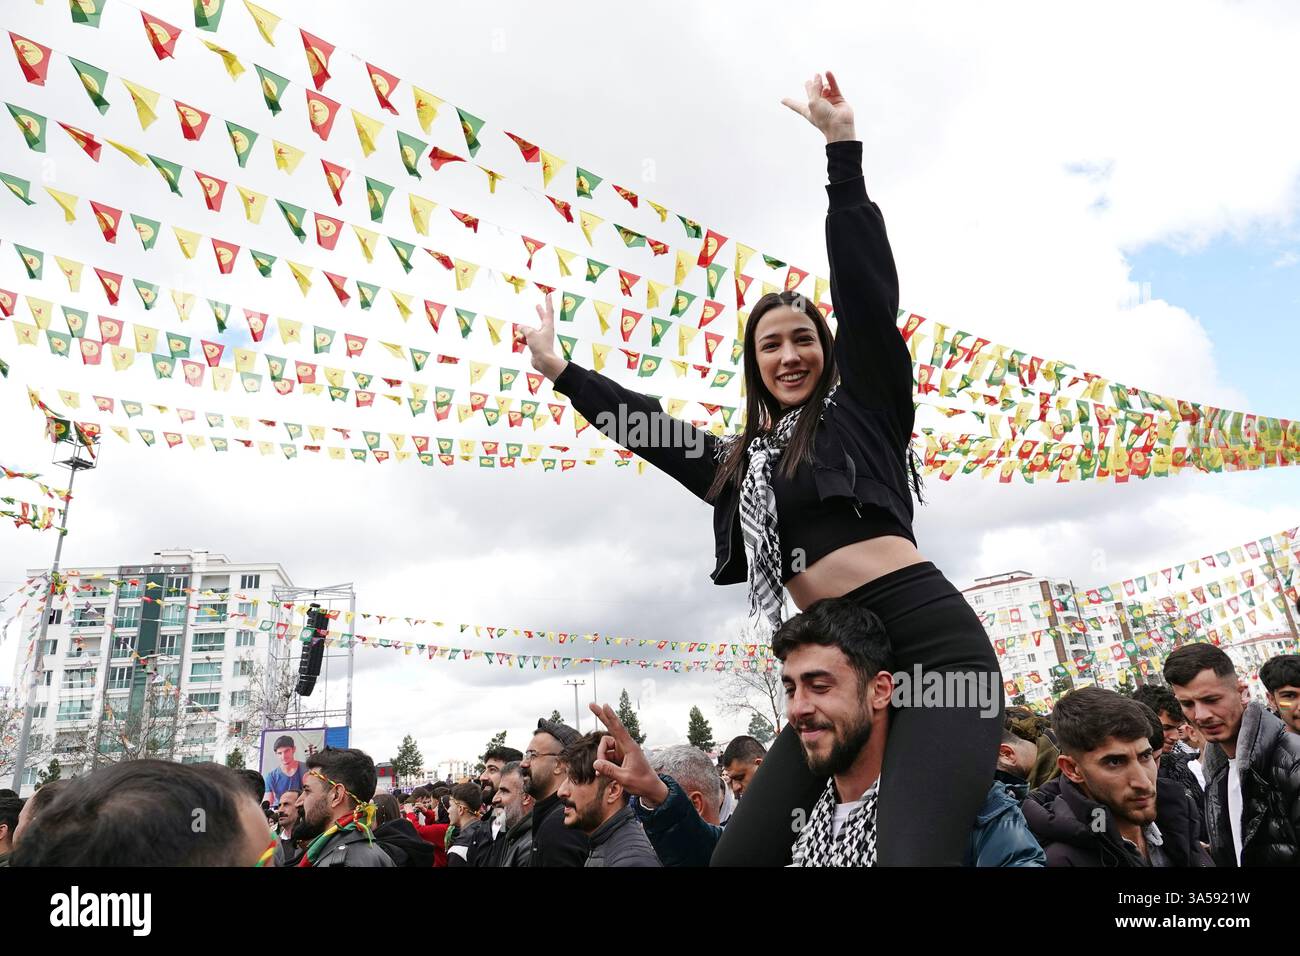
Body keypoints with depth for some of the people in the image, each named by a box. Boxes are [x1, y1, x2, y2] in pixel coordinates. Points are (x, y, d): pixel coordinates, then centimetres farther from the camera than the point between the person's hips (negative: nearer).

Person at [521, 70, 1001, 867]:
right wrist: (561, 370, 34)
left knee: (915, 854, -24)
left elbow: (867, 290, -2)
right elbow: (647, 426, 27)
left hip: (929, 636, -5)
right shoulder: (740, 463, 20)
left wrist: (844, 149, -5)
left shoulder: (865, 405, 8)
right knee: (741, 853, 1)